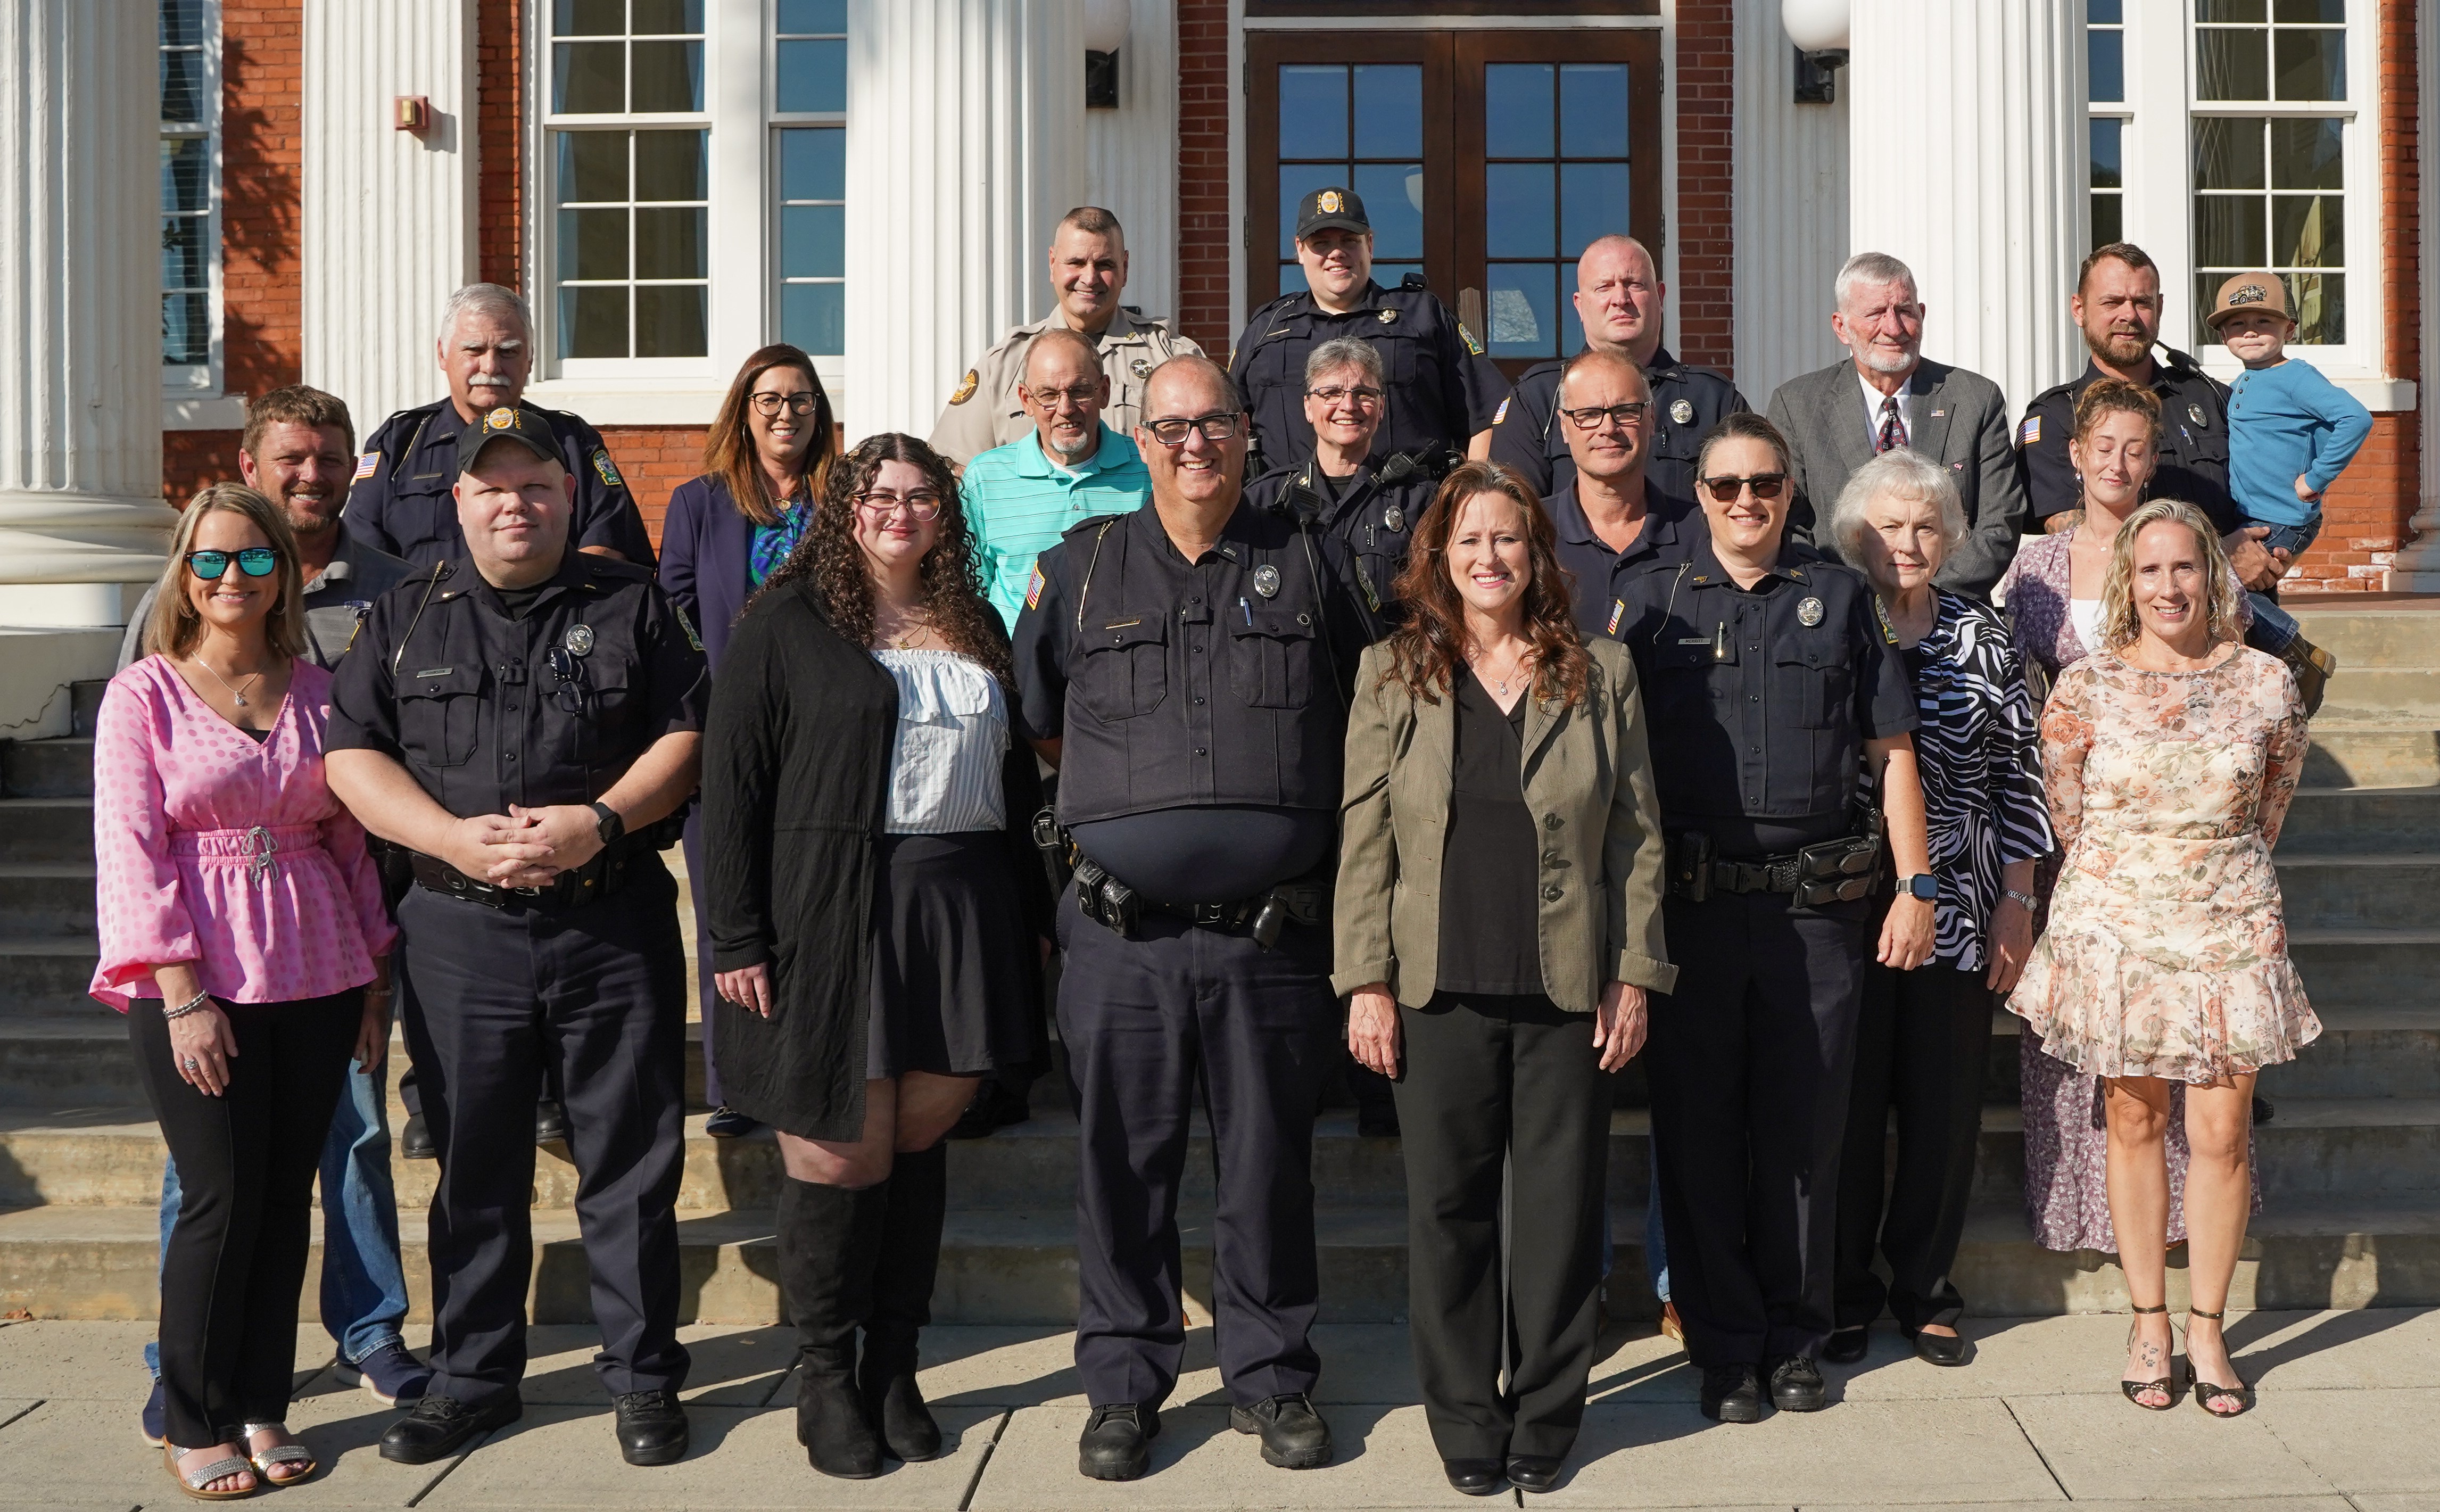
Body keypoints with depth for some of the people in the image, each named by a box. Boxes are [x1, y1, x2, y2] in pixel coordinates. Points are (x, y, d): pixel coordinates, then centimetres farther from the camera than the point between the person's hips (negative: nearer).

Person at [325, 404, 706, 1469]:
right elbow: (352, 755, 3)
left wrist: (600, 823, -15)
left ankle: (643, 1376, 16)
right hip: (460, 930, 2)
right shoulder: (406, 617, 11)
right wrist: (460, 838, -12)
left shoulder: (630, 603, 7)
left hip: (614, 923, -1)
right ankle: (472, 1378, 25)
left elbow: (687, 734, 1)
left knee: (630, 1160, 3)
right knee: (474, 1164, 11)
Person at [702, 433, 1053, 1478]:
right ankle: (825, 1380, 14)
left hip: (962, 910, 4)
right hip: (833, 912, -4)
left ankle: (895, 1368, 18)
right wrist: (737, 934, -10)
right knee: (843, 1147, -2)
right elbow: (732, 778, -4)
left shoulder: (976, 629, 17)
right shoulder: (791, 620, 2)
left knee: (922, 1136, 6)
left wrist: (1033, 914, 14)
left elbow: (1016, 781, 20)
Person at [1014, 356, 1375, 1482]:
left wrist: (1285, 805, 11)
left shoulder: (1308, 563, 8)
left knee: (1269, 1163, 8)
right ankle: (1124, 1385, 20)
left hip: (1273, 934, 0)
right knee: (1123, 1164, 6)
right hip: (1124, 935, 0)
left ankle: (1272, 1377, 23)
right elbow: (1036, 720, 17)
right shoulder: (1081, 568, 8)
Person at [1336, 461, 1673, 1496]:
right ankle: (1465, 1428, 19)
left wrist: (1635, 976, 1)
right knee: (1449, 1211, 5)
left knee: (1561, 1211, 6)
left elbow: (1636, 836, 7)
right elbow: (1364, 839, 3)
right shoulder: (1392, 674, 6)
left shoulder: (1601, 675, 8)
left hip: (1568, 990, 0)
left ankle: (1544, 1422, 21)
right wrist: (1366, 982, -3)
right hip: (1439, 988, 0)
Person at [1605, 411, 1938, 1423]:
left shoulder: (1839, 599, 9)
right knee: (1700, 1129, 4)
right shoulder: (1651, 600, 7)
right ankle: (1725, 1347, 17)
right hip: (1691, 908, 0)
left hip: (1818, 910, 1)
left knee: (1805, 1129, 8)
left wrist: (1916, 885, 1)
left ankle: (1795, 1339, 22)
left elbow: (1891, 752, 8)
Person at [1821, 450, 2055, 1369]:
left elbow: (2017, 777, 9)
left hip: (1957, 910, 2)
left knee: (1946, 1105, 7)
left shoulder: (1985, 639, 7)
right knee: (1847, 1104, 4)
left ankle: (1925, 1287, 23)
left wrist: (2018, 904, 4)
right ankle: (1846, 1292, 18)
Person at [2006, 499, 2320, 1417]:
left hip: (2229, 929, 1)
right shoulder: (2085, 688, -4)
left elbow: (2267, 816, 12)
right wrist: (2131, 884, 8)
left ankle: (2207, 1327, 16)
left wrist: (2220, 884, 13)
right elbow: (2068, 819, 6)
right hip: (2116, 929, 0)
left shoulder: (2266, 685, -1)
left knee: (2222, 1133, 1)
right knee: (2134, 1122, 7)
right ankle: (2148, 1321, 19)